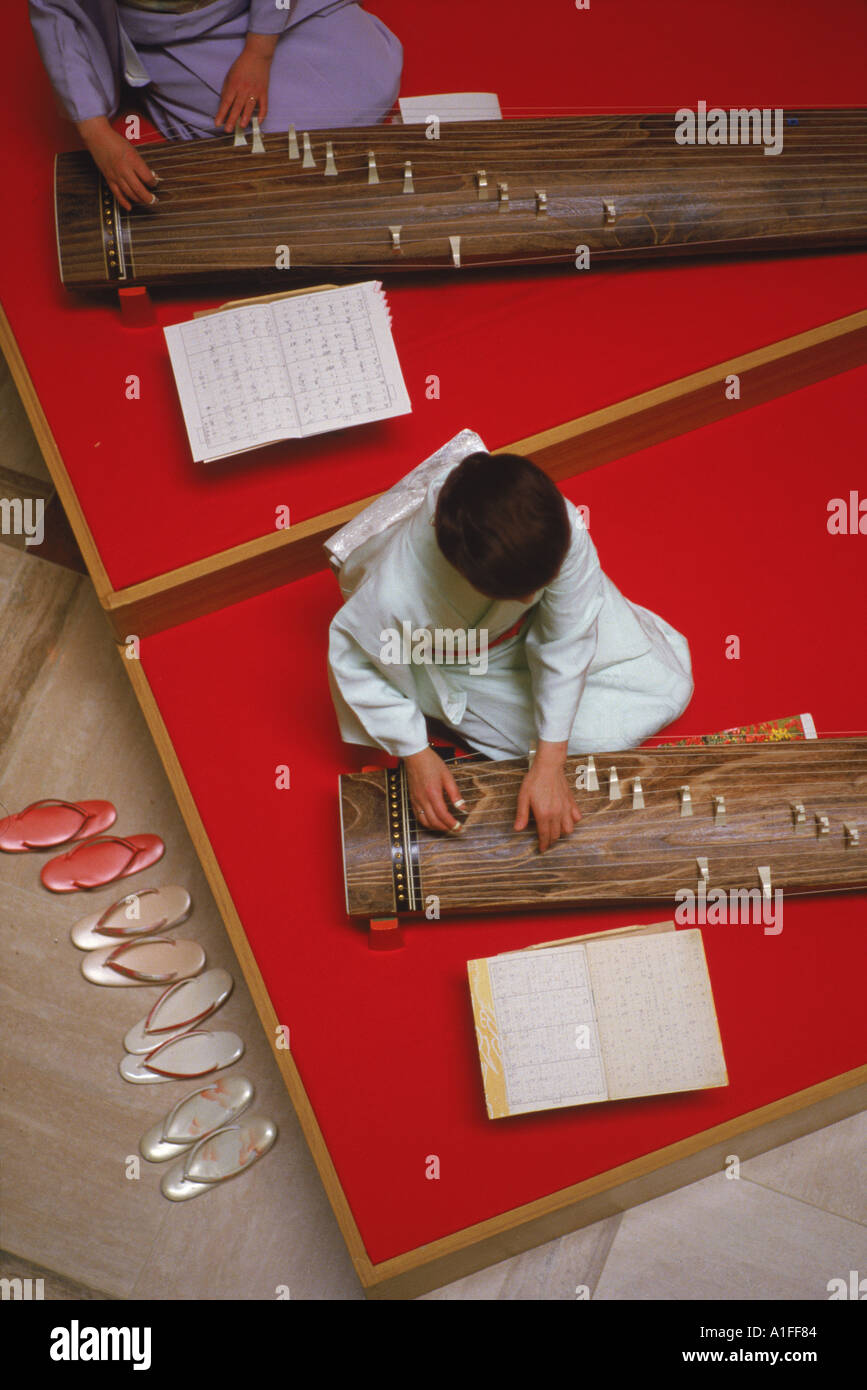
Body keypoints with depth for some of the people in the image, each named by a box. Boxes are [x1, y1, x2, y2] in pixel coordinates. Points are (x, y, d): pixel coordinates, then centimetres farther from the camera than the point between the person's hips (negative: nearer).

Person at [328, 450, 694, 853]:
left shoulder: (561, 529, -40)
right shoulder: (395, 593, -45)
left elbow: (566, 644, -26)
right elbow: (351, 657, -22)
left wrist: (548, 765, -25)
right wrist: (416, 754, -21)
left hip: (527, 636, 3)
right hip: (451, 671, -3)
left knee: (669, 687, 4)